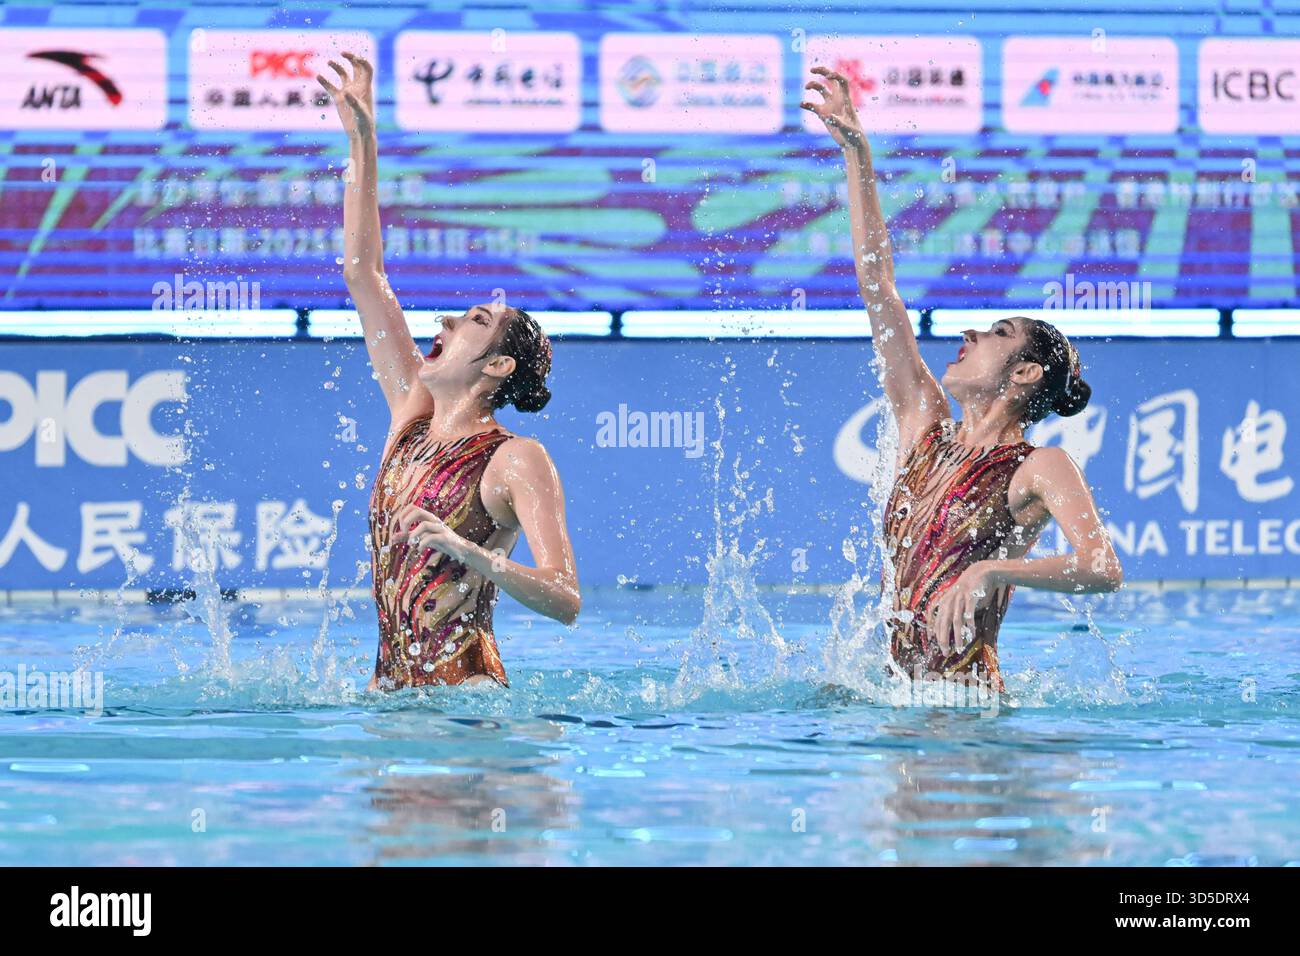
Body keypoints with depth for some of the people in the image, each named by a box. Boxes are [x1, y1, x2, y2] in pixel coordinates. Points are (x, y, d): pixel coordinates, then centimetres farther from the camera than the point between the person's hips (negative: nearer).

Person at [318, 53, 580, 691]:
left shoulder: (517, 461, -6)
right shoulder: (412, 417, 14)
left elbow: (566, 602, -15)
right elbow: (362, 273, 17)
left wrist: (468, 552, -30)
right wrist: (363, 143, 14)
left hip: (465, 694, -6)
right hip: (391, 689, 6)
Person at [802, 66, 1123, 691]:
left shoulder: (1040, 469, -2)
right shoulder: (926, 431, 15)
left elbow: (1104, 569, -18)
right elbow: (875, 282, 16)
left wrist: (992, 571, -33)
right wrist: (856, 153, 15)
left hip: (969, 698, -6)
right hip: (898, 693, 6)